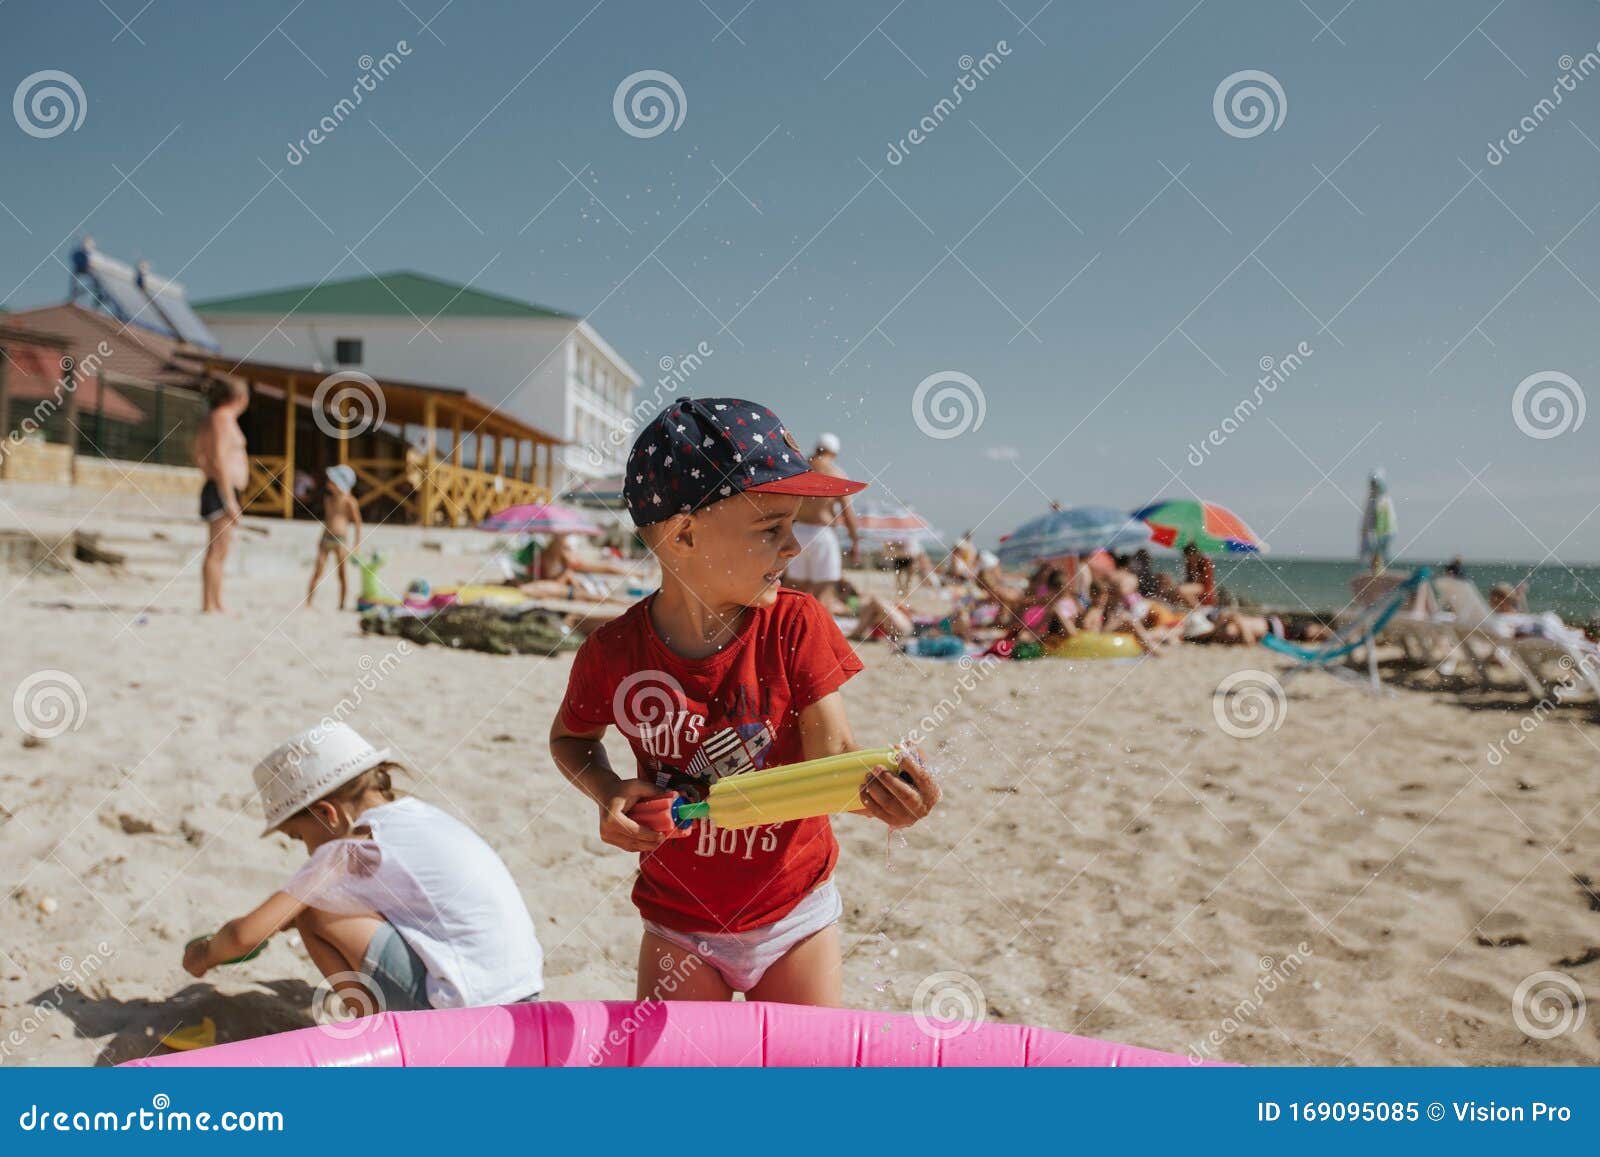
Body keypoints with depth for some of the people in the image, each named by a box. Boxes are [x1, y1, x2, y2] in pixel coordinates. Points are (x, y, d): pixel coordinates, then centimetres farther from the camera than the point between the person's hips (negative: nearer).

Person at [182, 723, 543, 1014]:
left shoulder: (352, 850, -9)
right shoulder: (416, 813, 13)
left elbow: (244, 935, -4)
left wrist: (206, 954, 16)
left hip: (471, 1009, -8)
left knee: (313, 911, 0)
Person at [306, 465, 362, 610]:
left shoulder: (349, 501, -8)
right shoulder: (327, 498, 9)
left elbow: (358, 522, -4)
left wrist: (357, 544, -6)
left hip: (341, 540, -5)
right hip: (325, 538, 5)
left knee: (342, 575, 3)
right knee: (316, 573, 0)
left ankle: (341, 607, 11)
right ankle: (307, 604, 2)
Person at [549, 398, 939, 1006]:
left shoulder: (798, 626, -15)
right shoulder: (614, 652, -16)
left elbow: (832, 752, -19)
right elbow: (571, 738, 4)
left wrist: (879, 784, -41)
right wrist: (609, 793, -16)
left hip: (794, 918, 1)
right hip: (679, 926, 0)